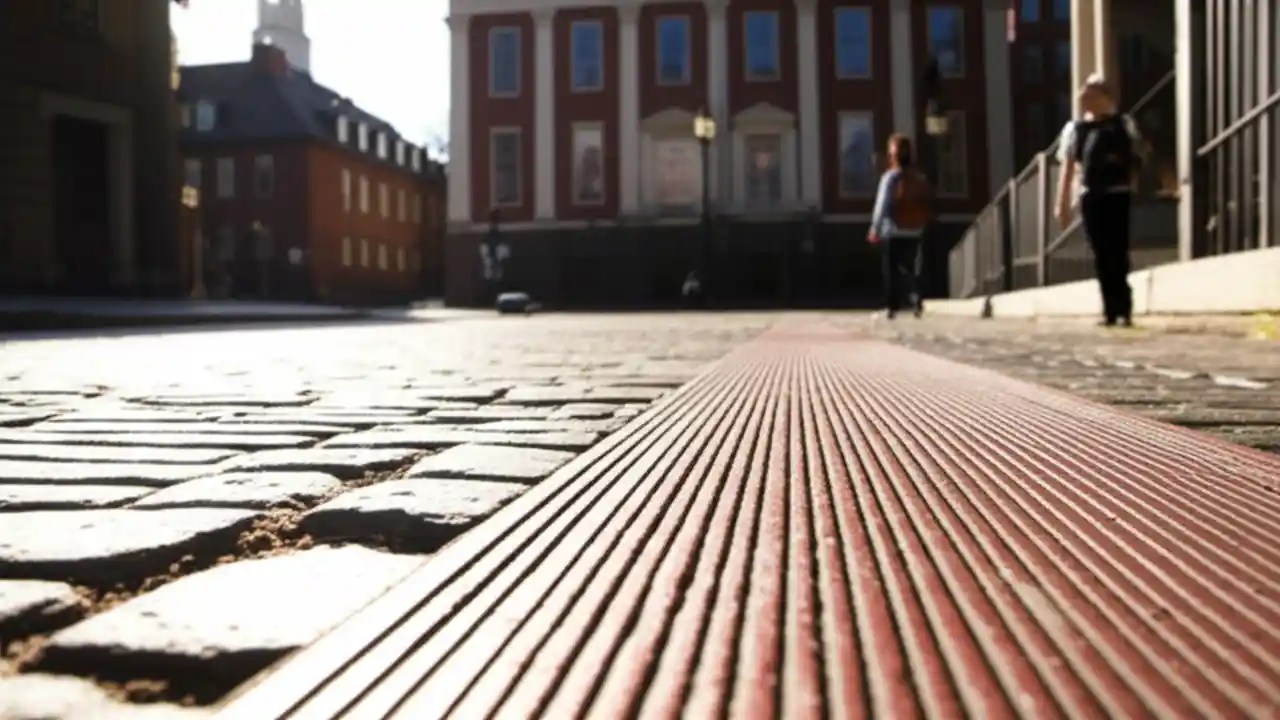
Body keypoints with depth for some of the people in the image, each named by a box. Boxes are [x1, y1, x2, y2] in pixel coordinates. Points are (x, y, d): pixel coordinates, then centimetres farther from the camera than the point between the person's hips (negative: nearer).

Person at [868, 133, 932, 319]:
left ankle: (891, 306, 6)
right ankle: (916, 299, -2)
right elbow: (928, 206, 8)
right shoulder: (921, 178, 5)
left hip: (893, 232, -4)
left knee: (891, 271, 5)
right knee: (911, 268, 15)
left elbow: (882, 205, -12)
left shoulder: (891, 177, -10)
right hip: (915, 232, 4)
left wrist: (875, 229, -6)